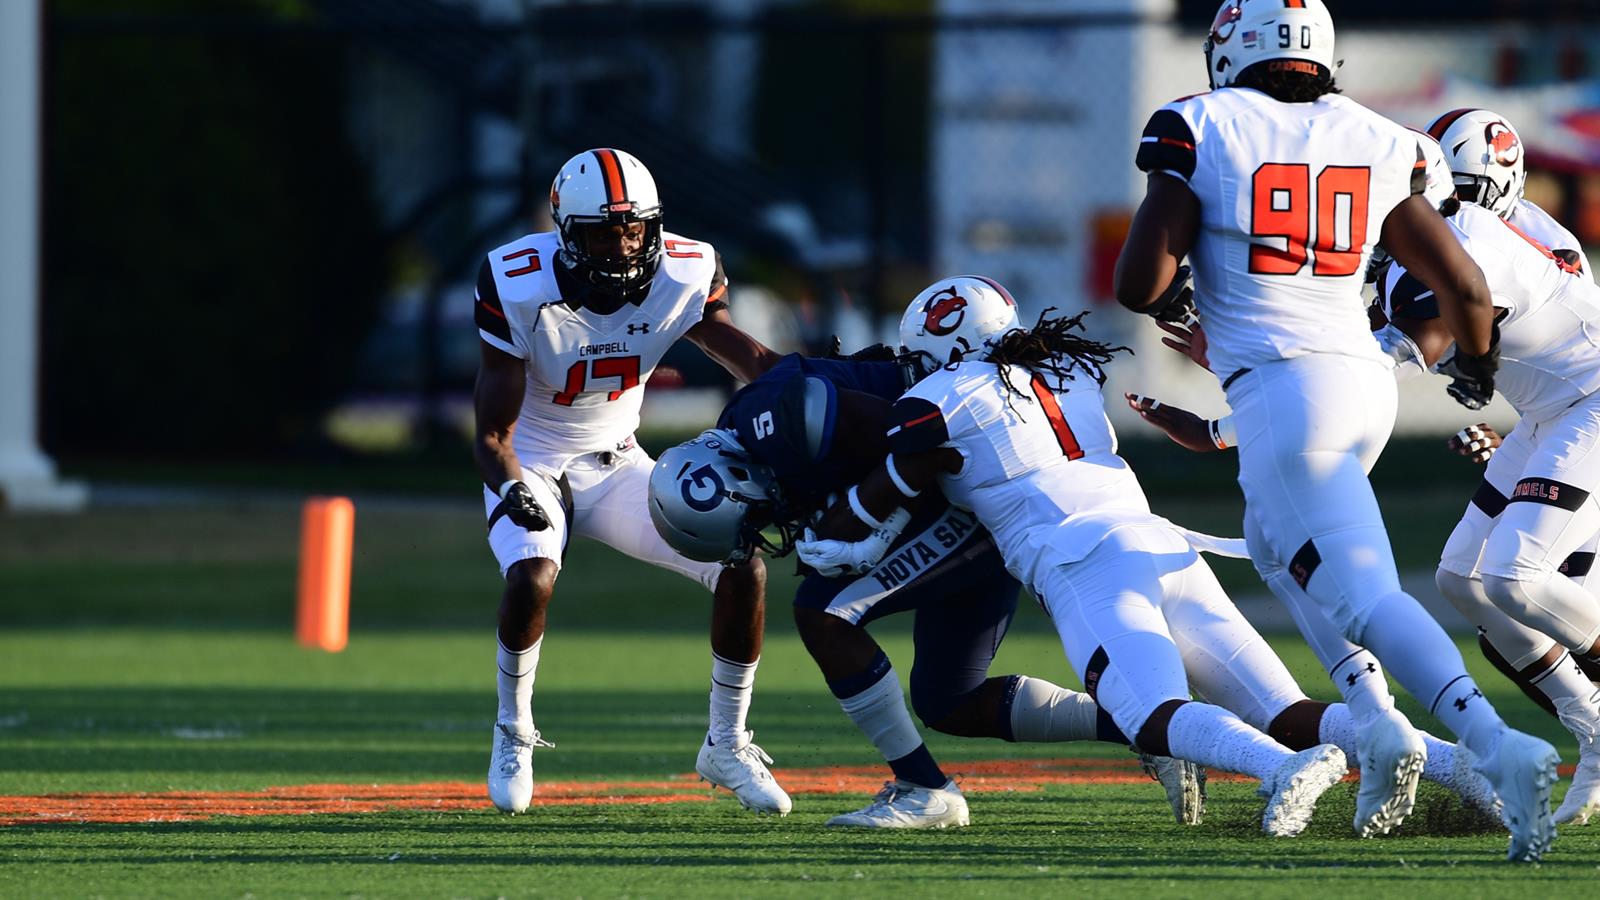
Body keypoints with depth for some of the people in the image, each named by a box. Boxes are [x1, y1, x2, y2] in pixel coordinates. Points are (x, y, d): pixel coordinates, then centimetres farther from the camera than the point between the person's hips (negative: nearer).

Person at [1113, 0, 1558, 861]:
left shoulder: (1200, 131, -3)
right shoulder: (1379, 146, 10)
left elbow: (1140, 284, -8)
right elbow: (1464, 287, 11)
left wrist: (1165, 304, 17)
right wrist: (1476, 367, 33)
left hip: (1282, 393, -6)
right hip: (1366, 379, 6)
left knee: (1365, 594, -12)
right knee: (1277, 548, 28)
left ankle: (1496, 744, -33)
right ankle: (1380, 729, 12)